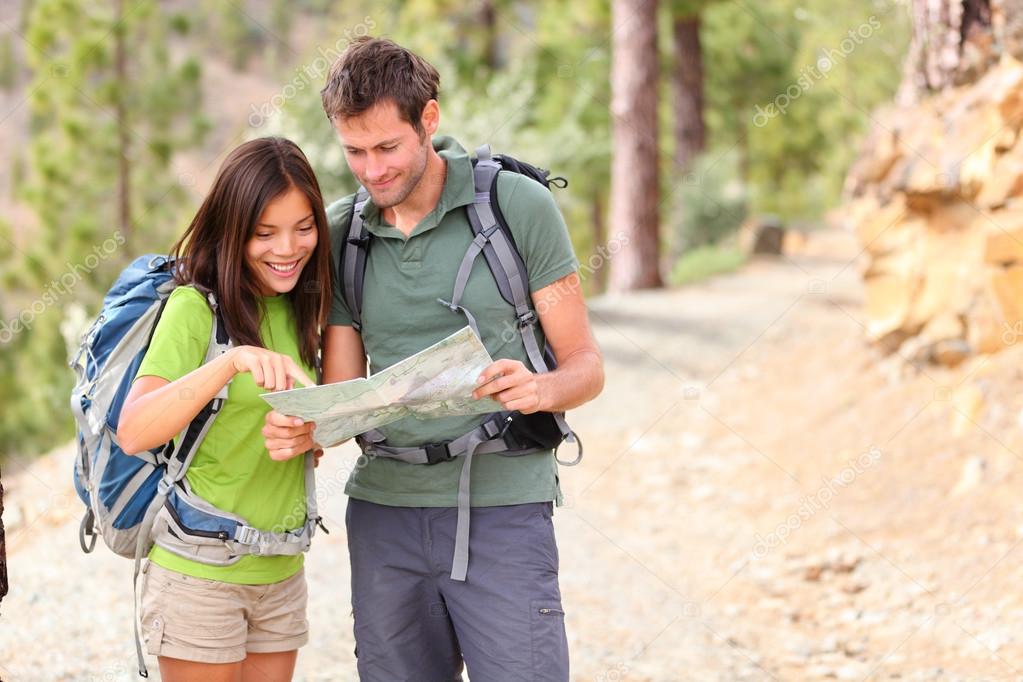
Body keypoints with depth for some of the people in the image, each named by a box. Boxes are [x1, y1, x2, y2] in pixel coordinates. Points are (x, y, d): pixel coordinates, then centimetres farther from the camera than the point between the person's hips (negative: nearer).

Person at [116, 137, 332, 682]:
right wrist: (231, 361, -39)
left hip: (281, 571, 6)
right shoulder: (196, 308, -13)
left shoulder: (295, 309, 7)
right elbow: (133, 432, -27)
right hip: (200, 574, -6)